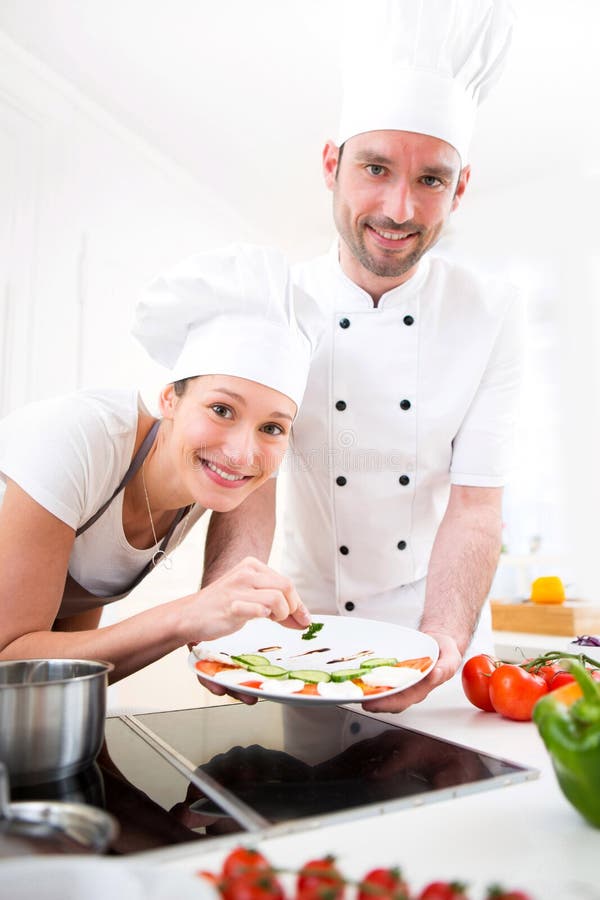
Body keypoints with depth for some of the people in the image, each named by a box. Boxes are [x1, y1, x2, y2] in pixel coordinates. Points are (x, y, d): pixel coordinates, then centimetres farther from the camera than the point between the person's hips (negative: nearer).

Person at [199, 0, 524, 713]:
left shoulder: (493, 315, -11)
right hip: (309, 627, 0)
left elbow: (474, 507, -14)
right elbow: (250, 481, -18)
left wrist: (441, 642, -30)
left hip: (439, 628, 1)